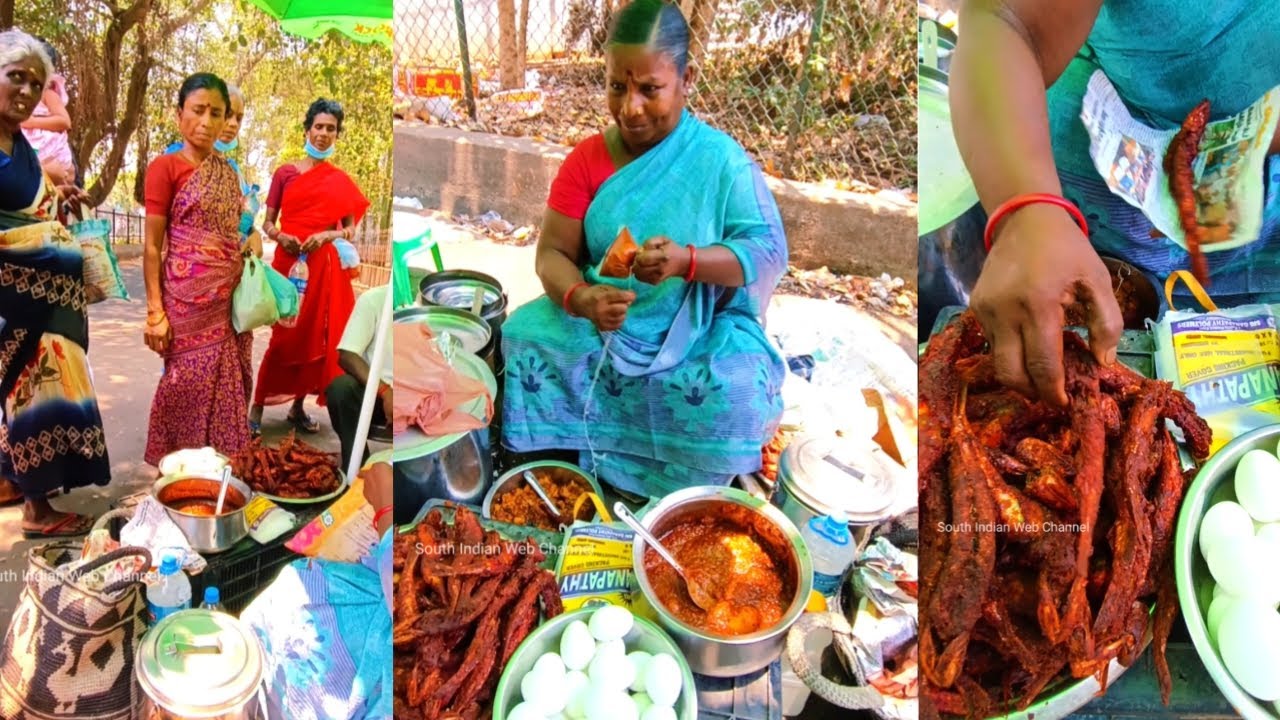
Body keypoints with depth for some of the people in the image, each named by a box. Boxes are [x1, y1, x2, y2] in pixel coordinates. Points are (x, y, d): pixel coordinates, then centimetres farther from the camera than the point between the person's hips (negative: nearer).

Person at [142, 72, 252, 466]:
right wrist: (155, 311, -12)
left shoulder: (226, 170, 10)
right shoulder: (165, 167, -8)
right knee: (189, 383, 2)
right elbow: (152, 246, -9)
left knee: (228, 382, 11)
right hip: (189, 299, -6)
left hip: (231, 297, 6)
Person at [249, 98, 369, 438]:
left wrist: (327, 235, -13)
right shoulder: (285, 173, 3)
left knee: (315, 335, 4)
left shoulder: (341, 181, 7)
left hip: (323, 265, 2)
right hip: (288, 262, -2)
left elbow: (351, 229, 6)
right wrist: (280, 237, -15)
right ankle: (257, 406, 5)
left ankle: (298, 406, 17)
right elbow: (267, 223, 5)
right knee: (284, 336, -5)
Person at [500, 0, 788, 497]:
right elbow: (552, 253, -4)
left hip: (700, 330, -2)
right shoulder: (587, 159, -1)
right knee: (526, 340, -24)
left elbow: (769, 251, -12)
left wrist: (686, 261, -31)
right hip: (601, 325, 2)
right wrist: (581, 298, -28)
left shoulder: (720, 158, -7)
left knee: (734, 393, -30)